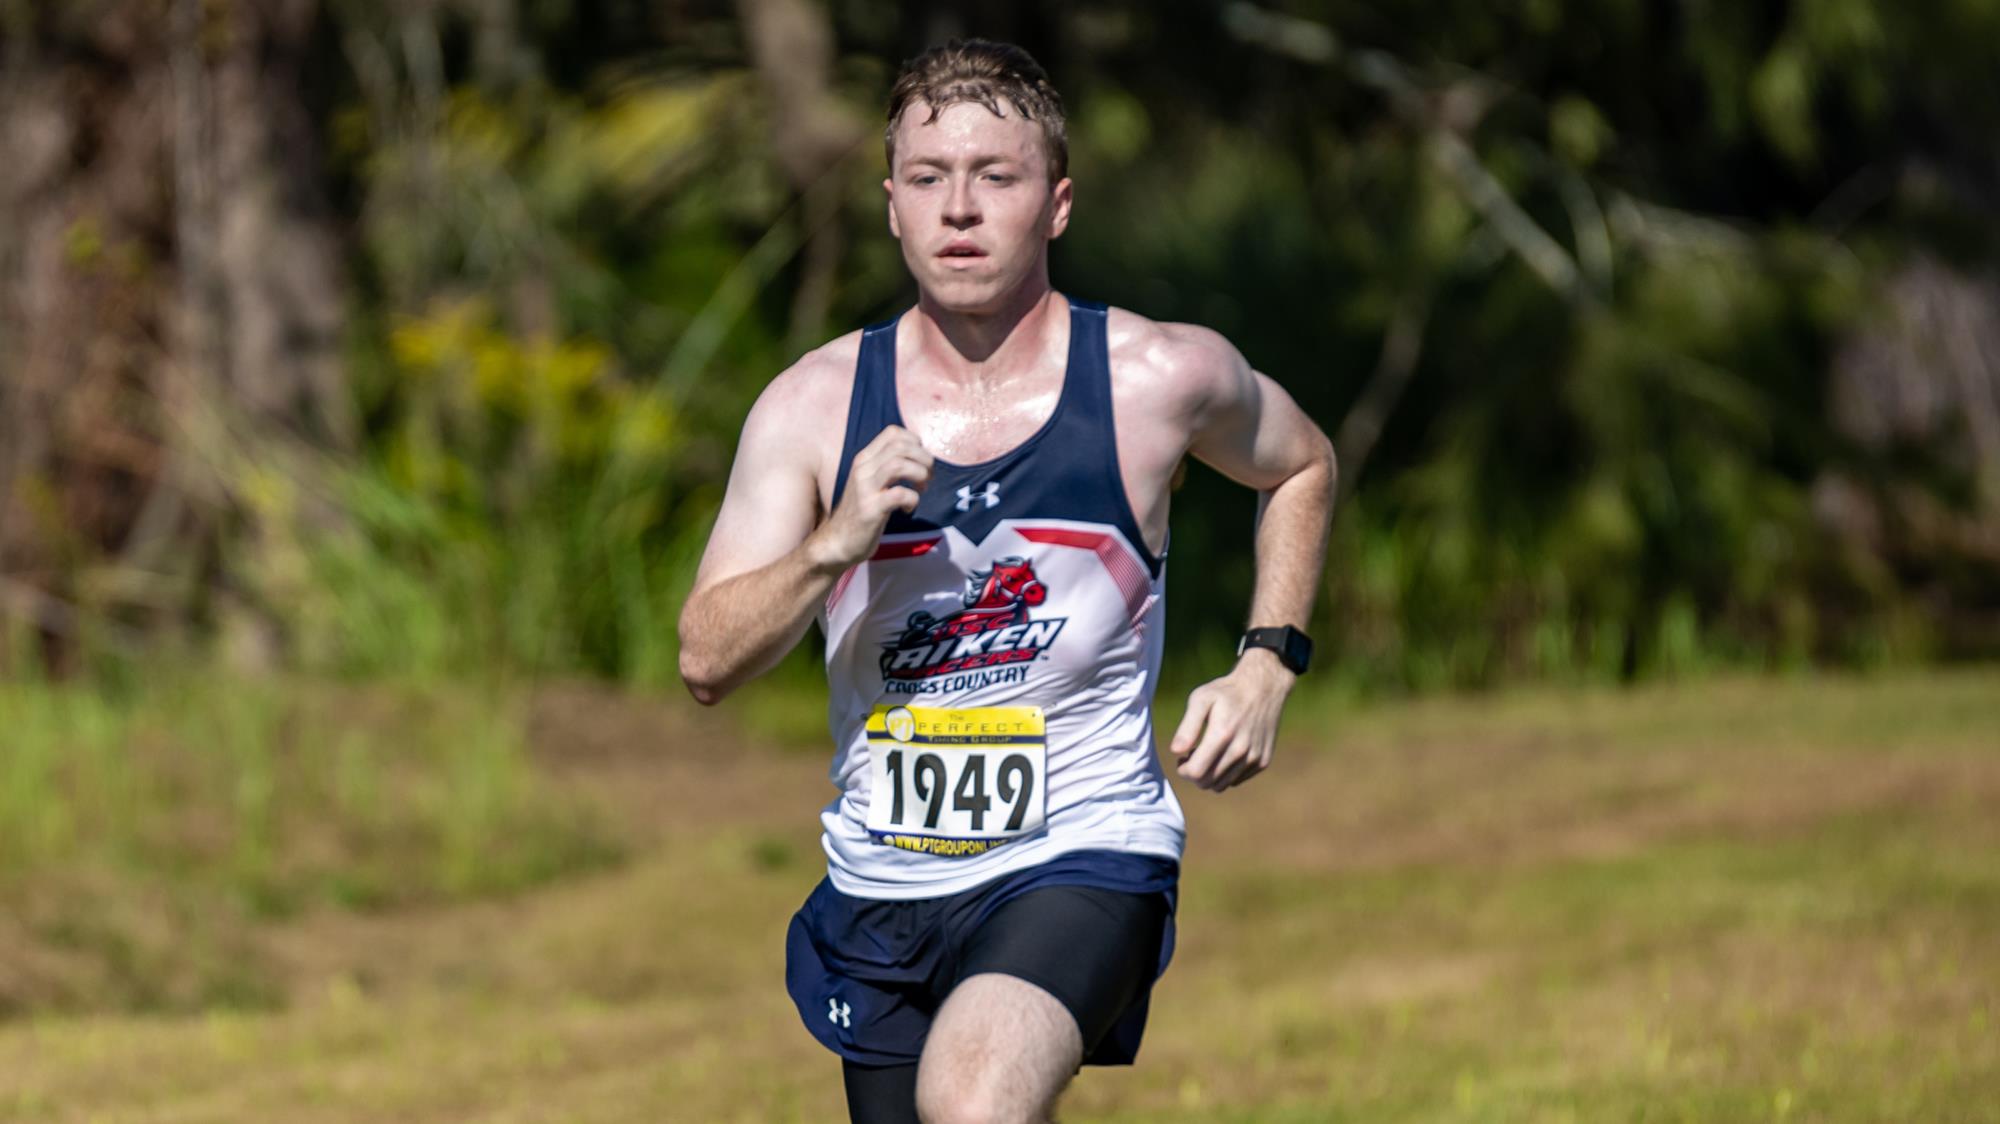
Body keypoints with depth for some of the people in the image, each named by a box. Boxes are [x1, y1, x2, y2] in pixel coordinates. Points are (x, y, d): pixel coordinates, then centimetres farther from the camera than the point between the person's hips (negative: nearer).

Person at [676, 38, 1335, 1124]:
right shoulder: (814, 406, -4)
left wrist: (1267, 668, 5)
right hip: (882, 883, 4)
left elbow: (1301, 467, 18)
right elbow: (707, 662, -8)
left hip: (1083, 856, -3)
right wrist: (833, 547, -25)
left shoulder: (1158, 378, -5)